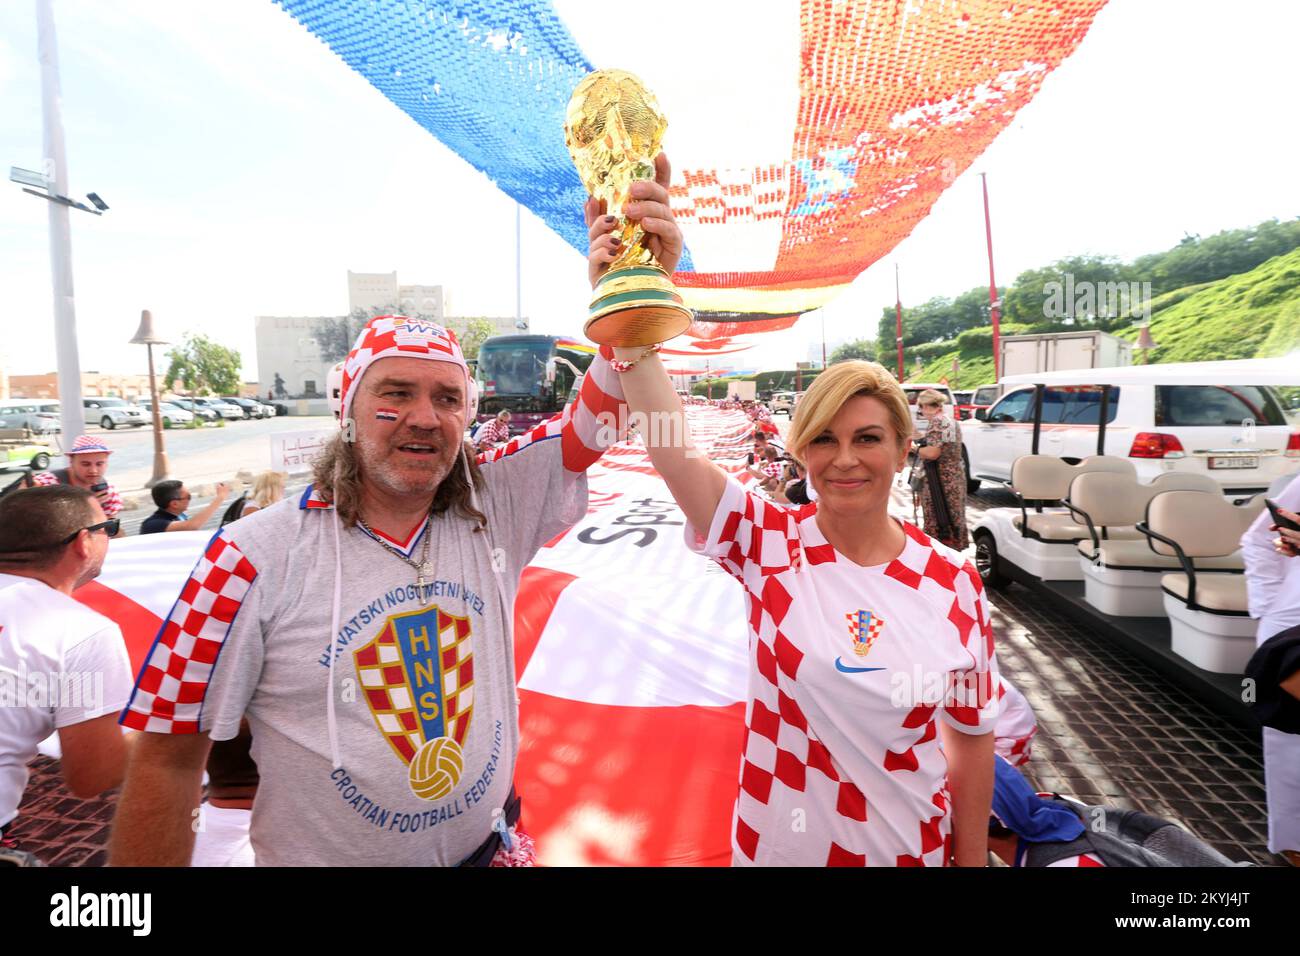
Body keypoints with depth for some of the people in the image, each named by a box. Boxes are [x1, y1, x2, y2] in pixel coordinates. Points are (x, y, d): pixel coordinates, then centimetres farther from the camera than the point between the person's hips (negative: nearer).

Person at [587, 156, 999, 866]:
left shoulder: (954, 582, -12)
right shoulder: (769, 544, -17)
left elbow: (971, 736, -2)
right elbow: (667, 447, -33)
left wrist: (971, 857, 3)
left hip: (913, 848, 2)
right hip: (776, 846, -1)